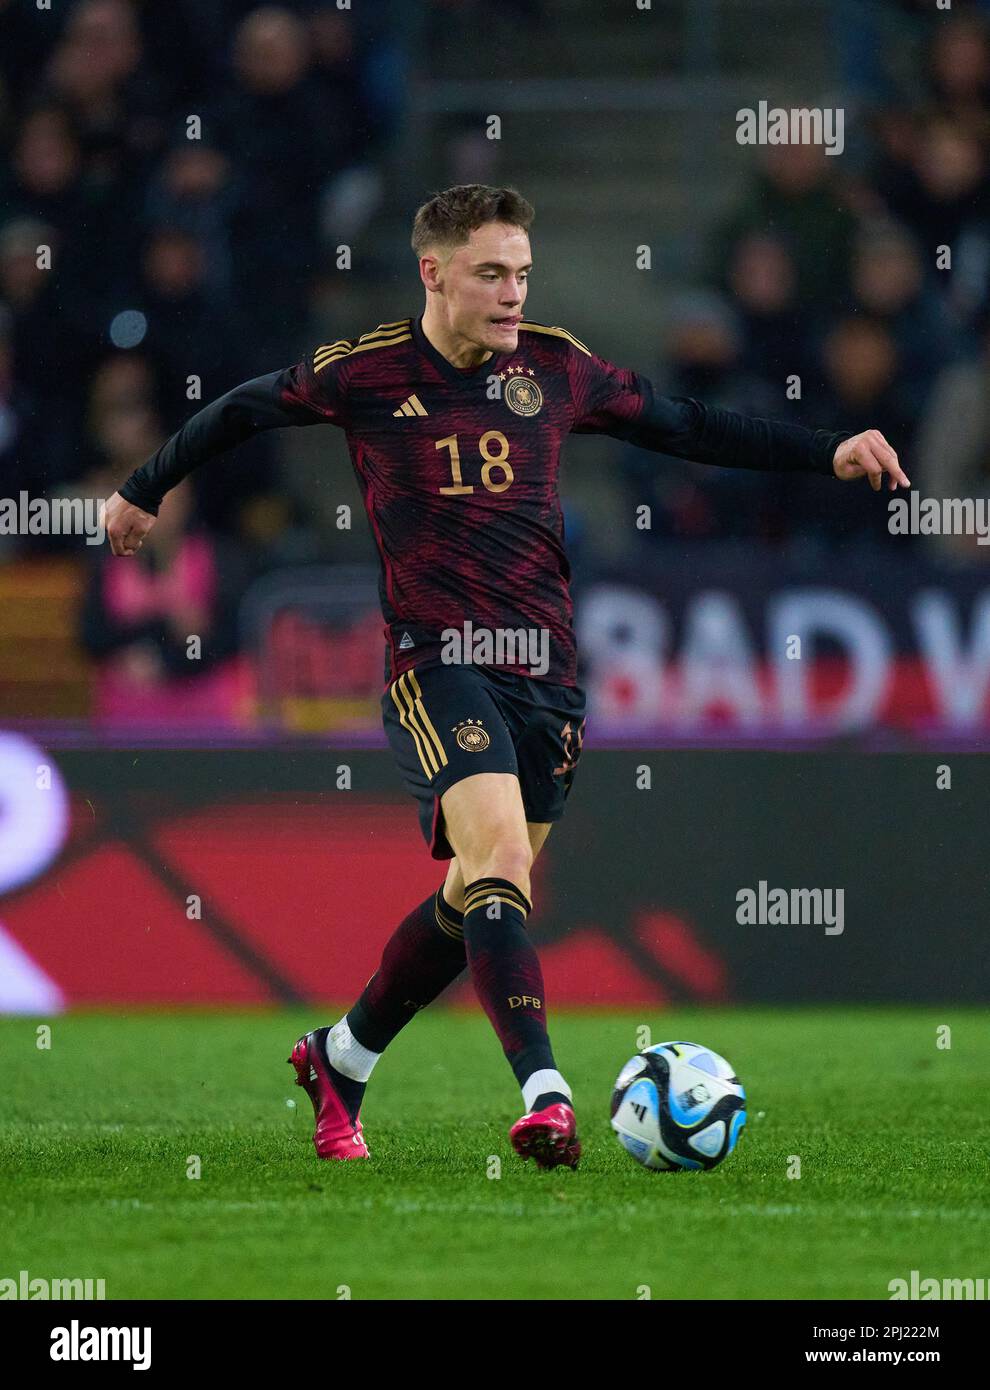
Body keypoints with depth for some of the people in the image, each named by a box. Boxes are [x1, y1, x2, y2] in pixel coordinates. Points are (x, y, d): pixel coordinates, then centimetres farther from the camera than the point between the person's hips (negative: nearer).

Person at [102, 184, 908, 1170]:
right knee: (502, 855, -25)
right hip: (434, 662, -5)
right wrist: (145, 491, 26)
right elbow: (243, 410, 14)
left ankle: (340, 1060, 32)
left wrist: (829, 454, 12)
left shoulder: (556, 367, 7)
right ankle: (542, 1095, -33)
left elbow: (680, 426, 18)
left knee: (476, 898, 10)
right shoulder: (365, 373, -2)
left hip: (545, 671, 5)